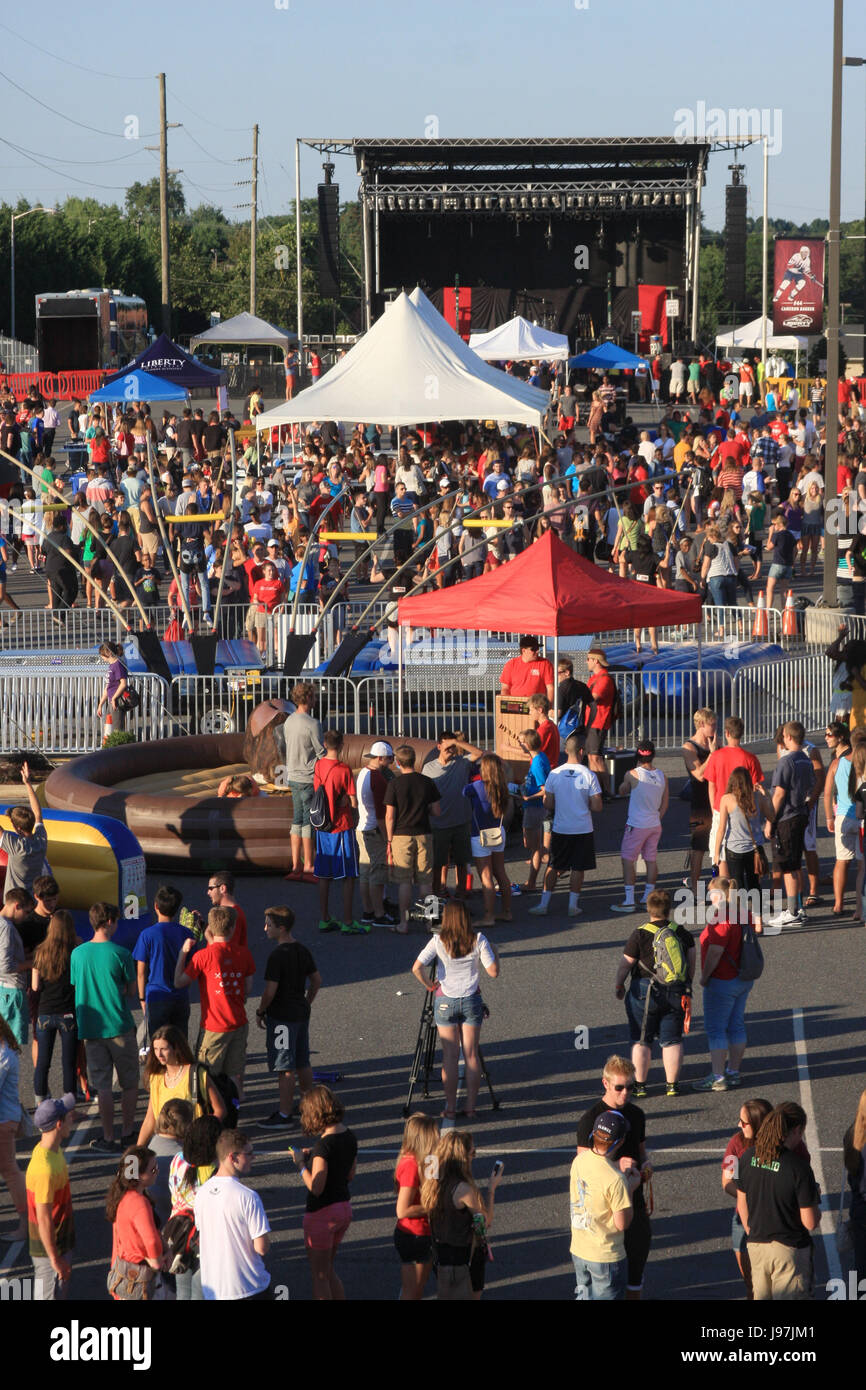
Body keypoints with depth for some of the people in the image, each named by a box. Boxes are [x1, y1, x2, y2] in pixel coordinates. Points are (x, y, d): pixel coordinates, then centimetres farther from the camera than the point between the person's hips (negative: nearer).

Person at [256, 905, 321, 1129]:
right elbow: (317, 980, 15)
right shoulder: (302, 950, 6)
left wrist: (260, 1012, -6)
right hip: (301, 1013, 8)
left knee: (285, 1068, -4)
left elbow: (270, 990, -20)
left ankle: (284, 1115, 0)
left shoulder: (277, 955, -20)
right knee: (302, 1063, 19)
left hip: (282, 1016, -8)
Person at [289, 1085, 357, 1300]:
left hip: (322, 1212, -8)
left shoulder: (324, 1144, -24)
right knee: (328, 1269, 23)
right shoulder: (349, 1137, 1)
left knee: (319, 1275, 7)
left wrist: (301, 1165, -9)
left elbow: (316, 1188, -24)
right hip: (344, 1208, 8)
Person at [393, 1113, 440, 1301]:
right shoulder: (411, 1165, -24)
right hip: (412, 1237, -10)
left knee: (419, 1292, 18)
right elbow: (403, 1210, -25)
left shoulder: (417, 1161, 6)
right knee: (411, 1294, 0)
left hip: (424, 1234, 10)